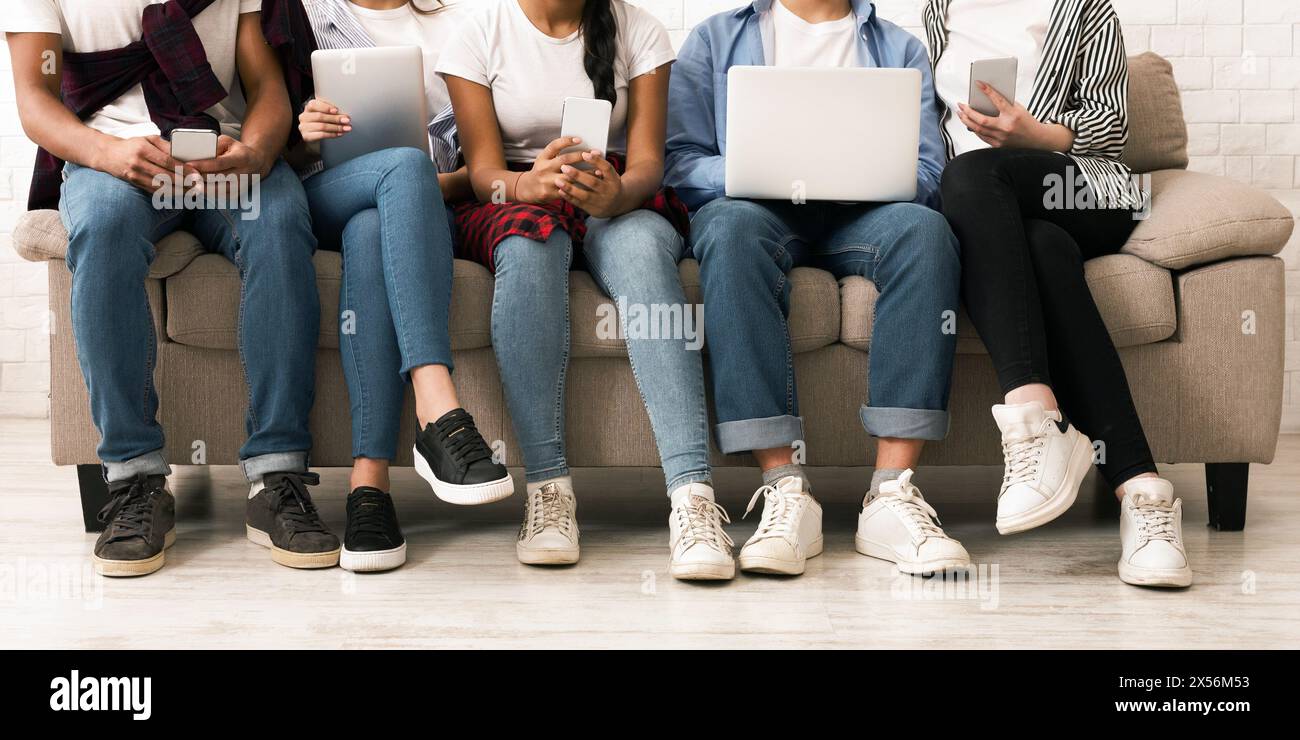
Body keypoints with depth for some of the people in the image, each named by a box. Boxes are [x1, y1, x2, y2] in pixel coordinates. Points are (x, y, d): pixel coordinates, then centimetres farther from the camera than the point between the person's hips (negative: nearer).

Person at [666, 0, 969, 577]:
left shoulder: (900, 48, 22)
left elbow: (926, 174, 8)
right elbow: (679, 161, 6)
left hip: (860, 215, 1)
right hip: (758, 207, -1)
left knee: (924, 227, -33)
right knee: (732, 226, -37)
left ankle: (891, 494, -39)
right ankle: (785, 488, -41)